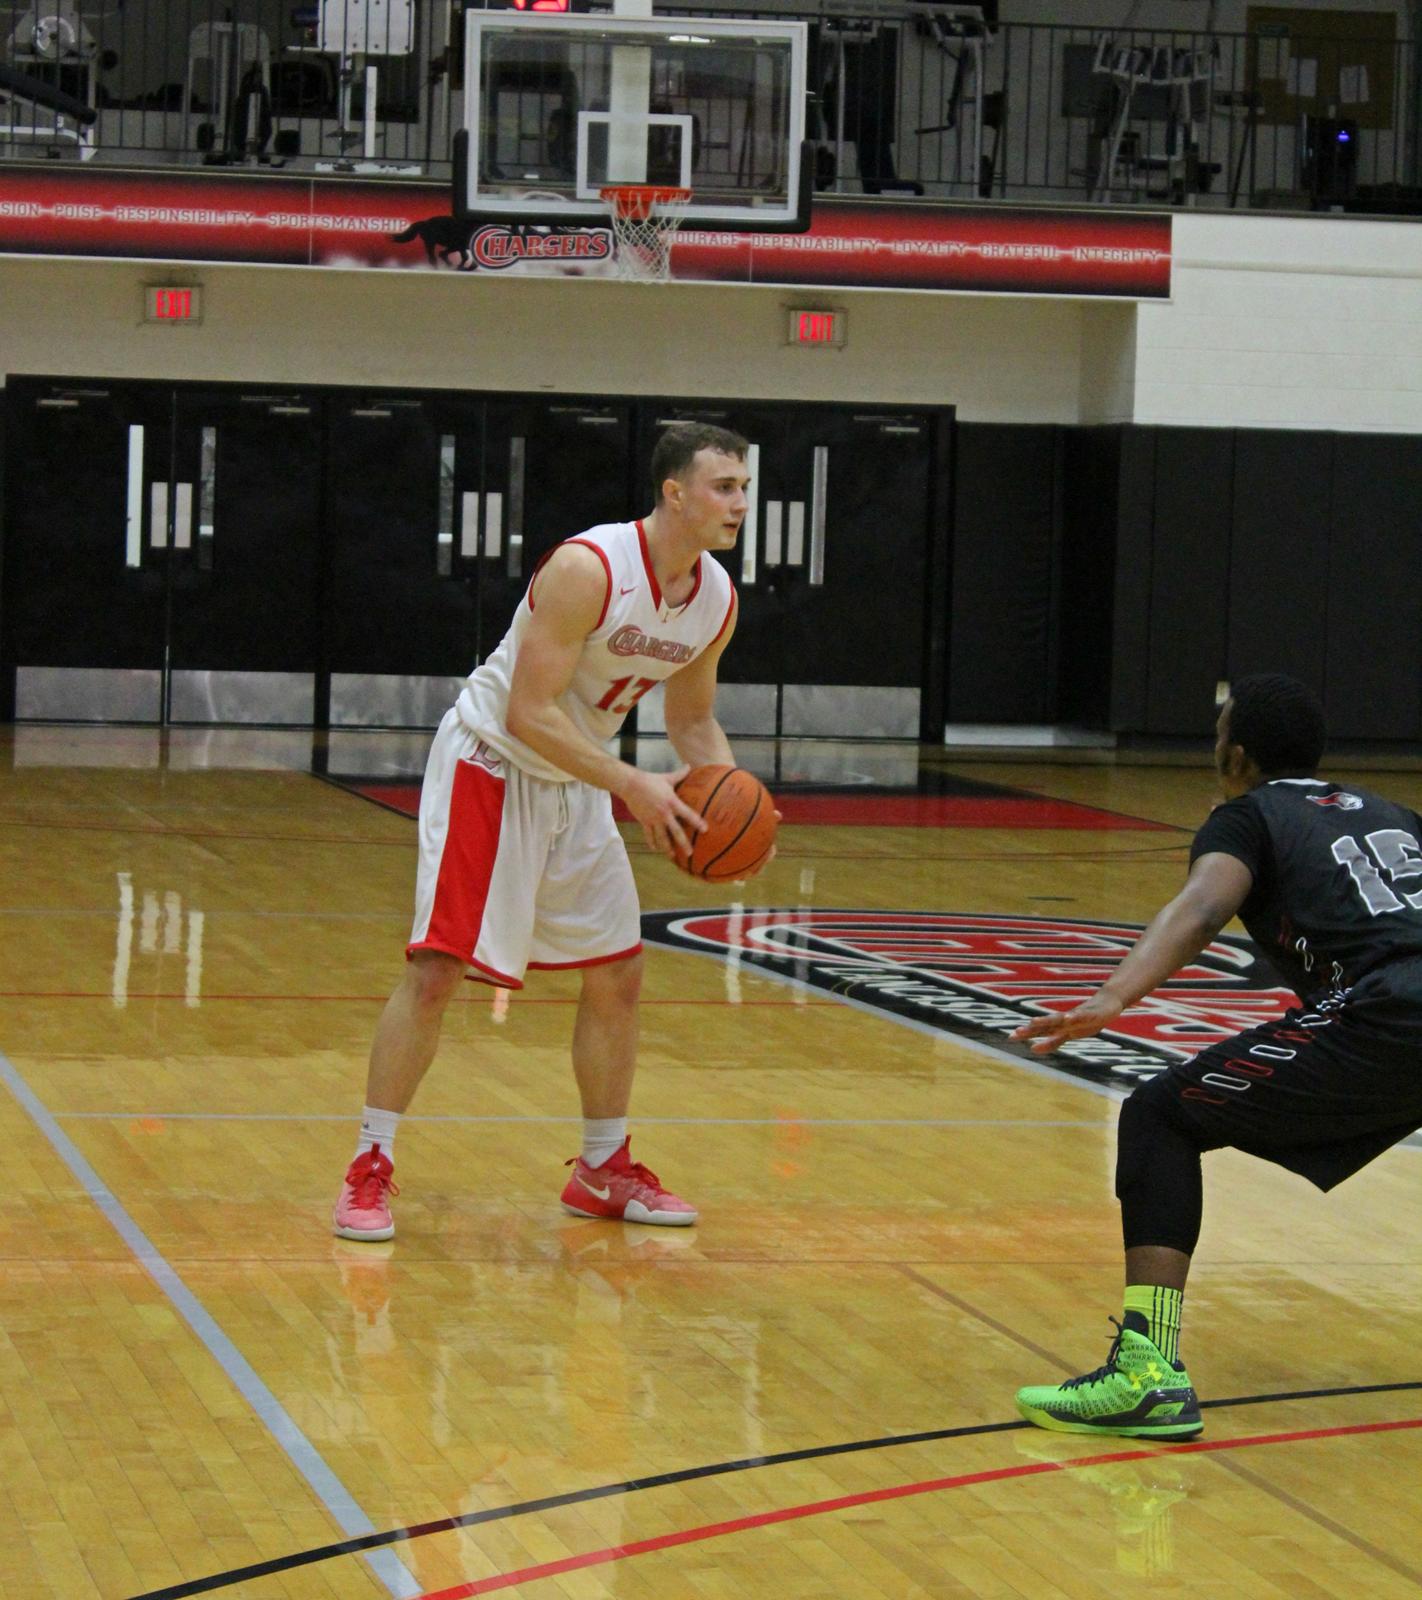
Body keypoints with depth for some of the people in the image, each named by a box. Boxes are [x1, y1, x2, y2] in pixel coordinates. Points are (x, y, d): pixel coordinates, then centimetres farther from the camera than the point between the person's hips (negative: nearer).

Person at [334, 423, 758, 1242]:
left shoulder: (717, 599, -4)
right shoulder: (587, 569, -28)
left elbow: (693, 719, 11)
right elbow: (528, 714, -29)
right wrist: (631, 784, -32)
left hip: (577, 783, 8)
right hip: (491, 764, -8)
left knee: (618, 973, 9)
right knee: (437, 968, -13)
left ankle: (604, 1171, 24)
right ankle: (371, 1169, -4)